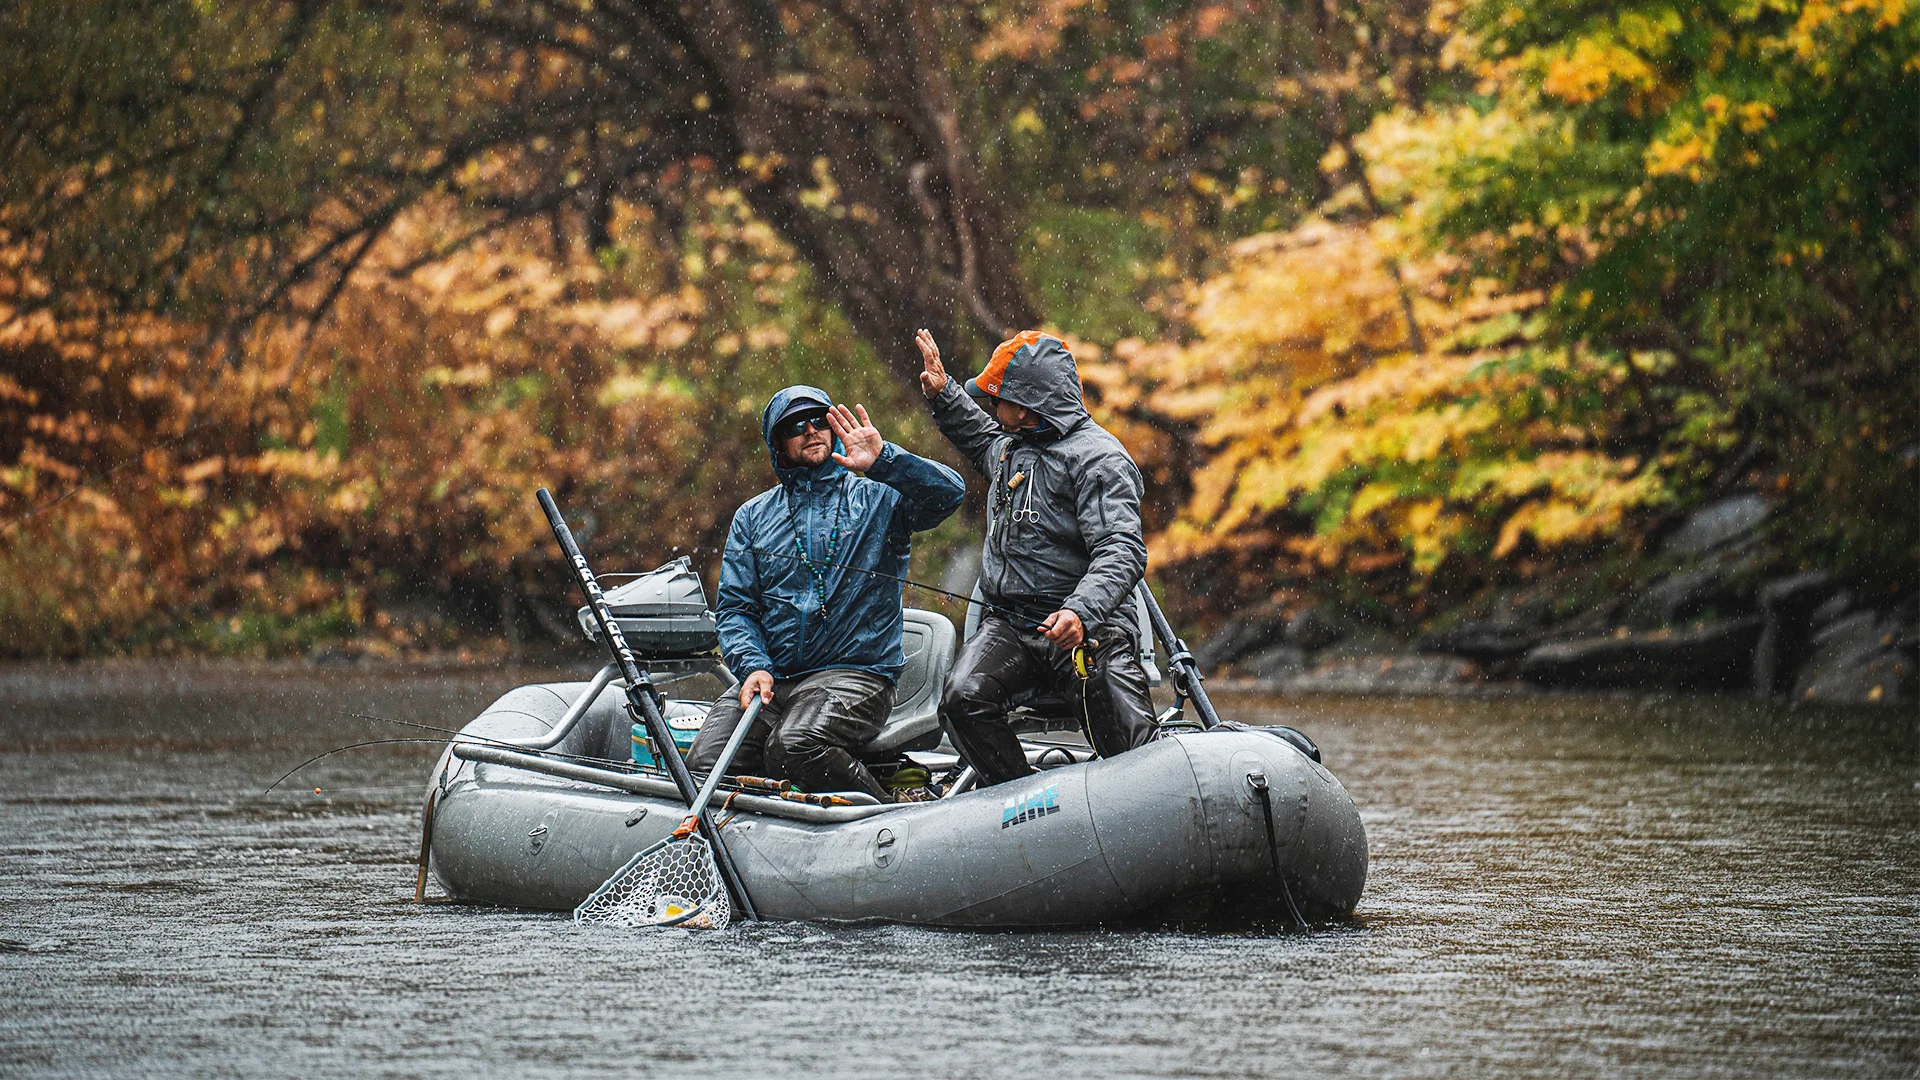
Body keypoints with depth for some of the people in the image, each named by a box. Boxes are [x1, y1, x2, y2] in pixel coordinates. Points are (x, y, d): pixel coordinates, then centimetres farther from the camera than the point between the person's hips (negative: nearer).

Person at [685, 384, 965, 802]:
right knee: (705, 763, -22)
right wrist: (753, 666, -7)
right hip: (772, 678, 4)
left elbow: (948, 492, -10)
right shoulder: (753, 517, 19)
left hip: (854, 671, -4)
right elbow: (734, 606, 12)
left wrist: (884, 460, -23)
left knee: (794, 747, -34)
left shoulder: (877, 498, 8)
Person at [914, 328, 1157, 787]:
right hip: (1008, 625, 6)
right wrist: (943, 396, 32)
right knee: (963, 701, -24)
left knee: (1138, 755, -15)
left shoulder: (1097, 457, -9)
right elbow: (979, 437, 47)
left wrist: (1081, 612, -37)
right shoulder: (1009, 447, 18)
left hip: (1085, 630, -6)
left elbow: (1122, 551, -21)